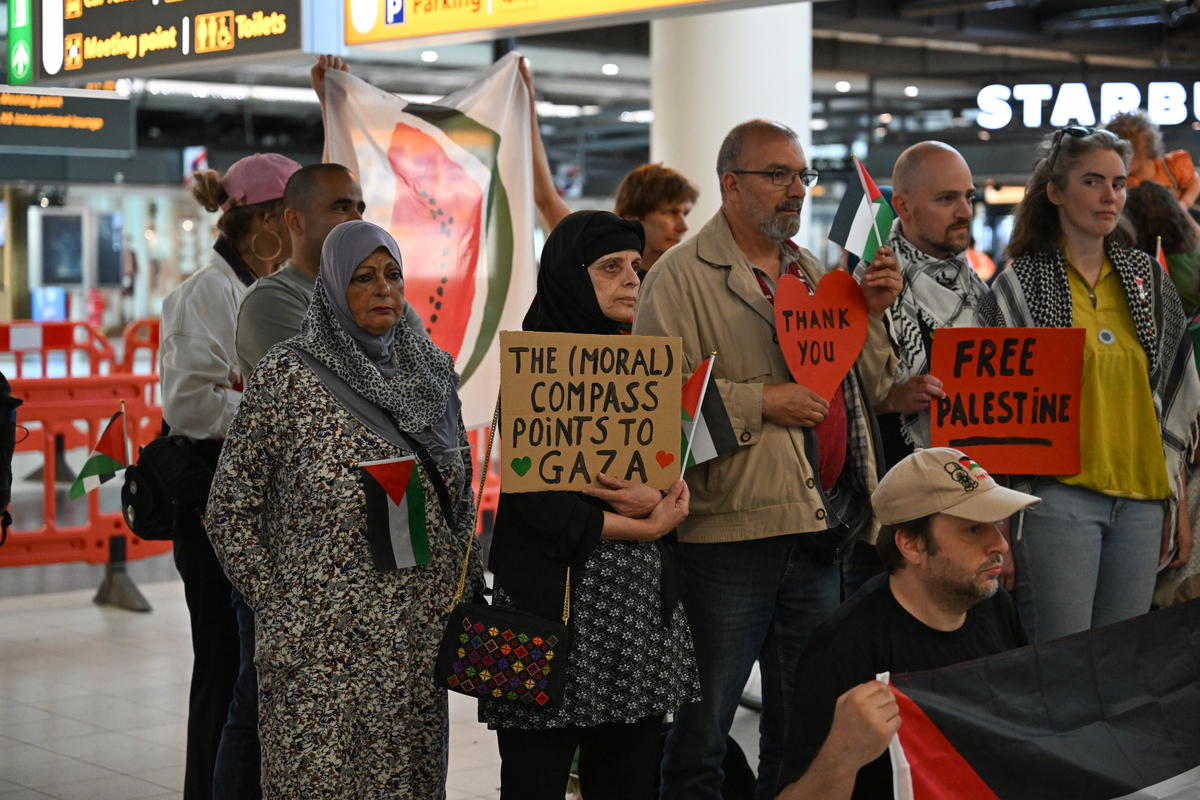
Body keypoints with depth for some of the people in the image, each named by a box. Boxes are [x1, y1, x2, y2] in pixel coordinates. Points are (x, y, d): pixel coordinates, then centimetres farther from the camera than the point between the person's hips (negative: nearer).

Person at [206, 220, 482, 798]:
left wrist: (468, 593, 10)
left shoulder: (433, 370, 7)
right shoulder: (285, 377, -7)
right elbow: (230, 511, -3)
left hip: (420, 637, 4)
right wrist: (278, 608, -5)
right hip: (323, 640, -4)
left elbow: (462, 493, 17)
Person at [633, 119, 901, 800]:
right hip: (728, 534, -6)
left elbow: (870, 392, 18)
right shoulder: (682, 276, -5)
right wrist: (760, 402, -16)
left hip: (820, 535, 7)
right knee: (701, 732, 1)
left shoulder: (816, 273, 16)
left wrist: (873, 315, 3)